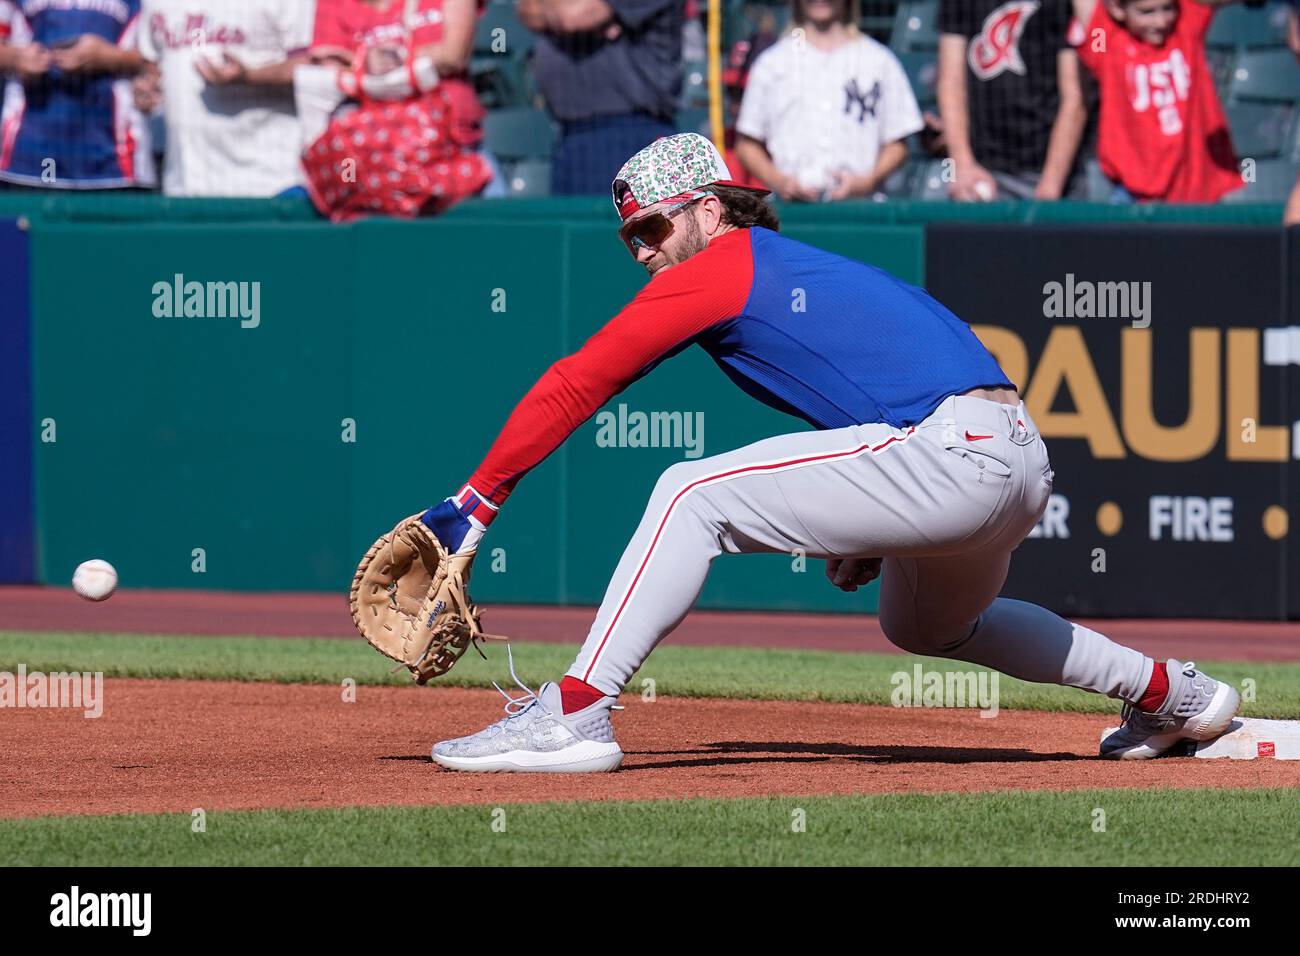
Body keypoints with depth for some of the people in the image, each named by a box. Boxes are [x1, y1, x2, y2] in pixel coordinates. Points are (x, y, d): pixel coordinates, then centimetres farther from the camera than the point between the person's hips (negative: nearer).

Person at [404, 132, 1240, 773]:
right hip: (1025, 464, 10)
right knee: (926, 626, 37)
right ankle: (1172, 694, 44)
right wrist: (866, 535, 26)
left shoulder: (719, 269, 0)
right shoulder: (797, 269, 27)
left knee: (692, 494, -10)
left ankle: (576, 713, -21)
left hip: (955, 452, -10)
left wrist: (476, 503, -2)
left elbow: (576, 384, -3)